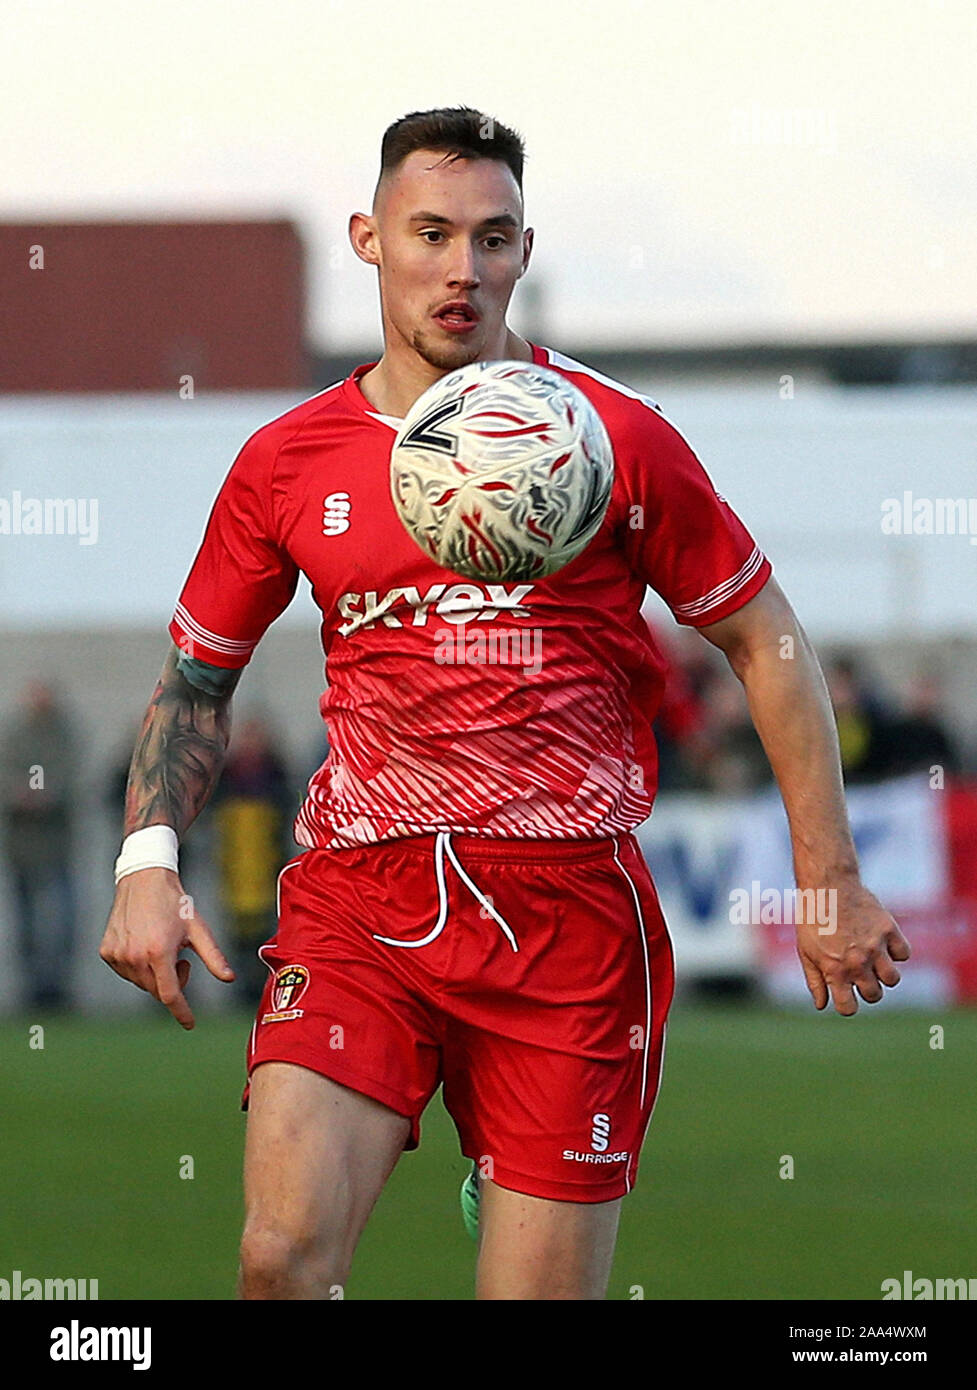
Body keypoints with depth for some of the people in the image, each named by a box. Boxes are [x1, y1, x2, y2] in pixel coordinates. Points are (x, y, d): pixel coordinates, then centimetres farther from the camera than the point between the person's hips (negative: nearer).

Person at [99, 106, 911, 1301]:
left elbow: (766, 642, 9)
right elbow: (196, 674, 19)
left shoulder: (614, 437, 2)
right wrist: (149, 859, 3)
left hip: (567, 908, -1)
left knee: (540, 1290, -3)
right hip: (356, 897, 1)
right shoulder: (287, 462, 8)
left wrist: (829, 884, 6)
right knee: (282, 1250, -20)